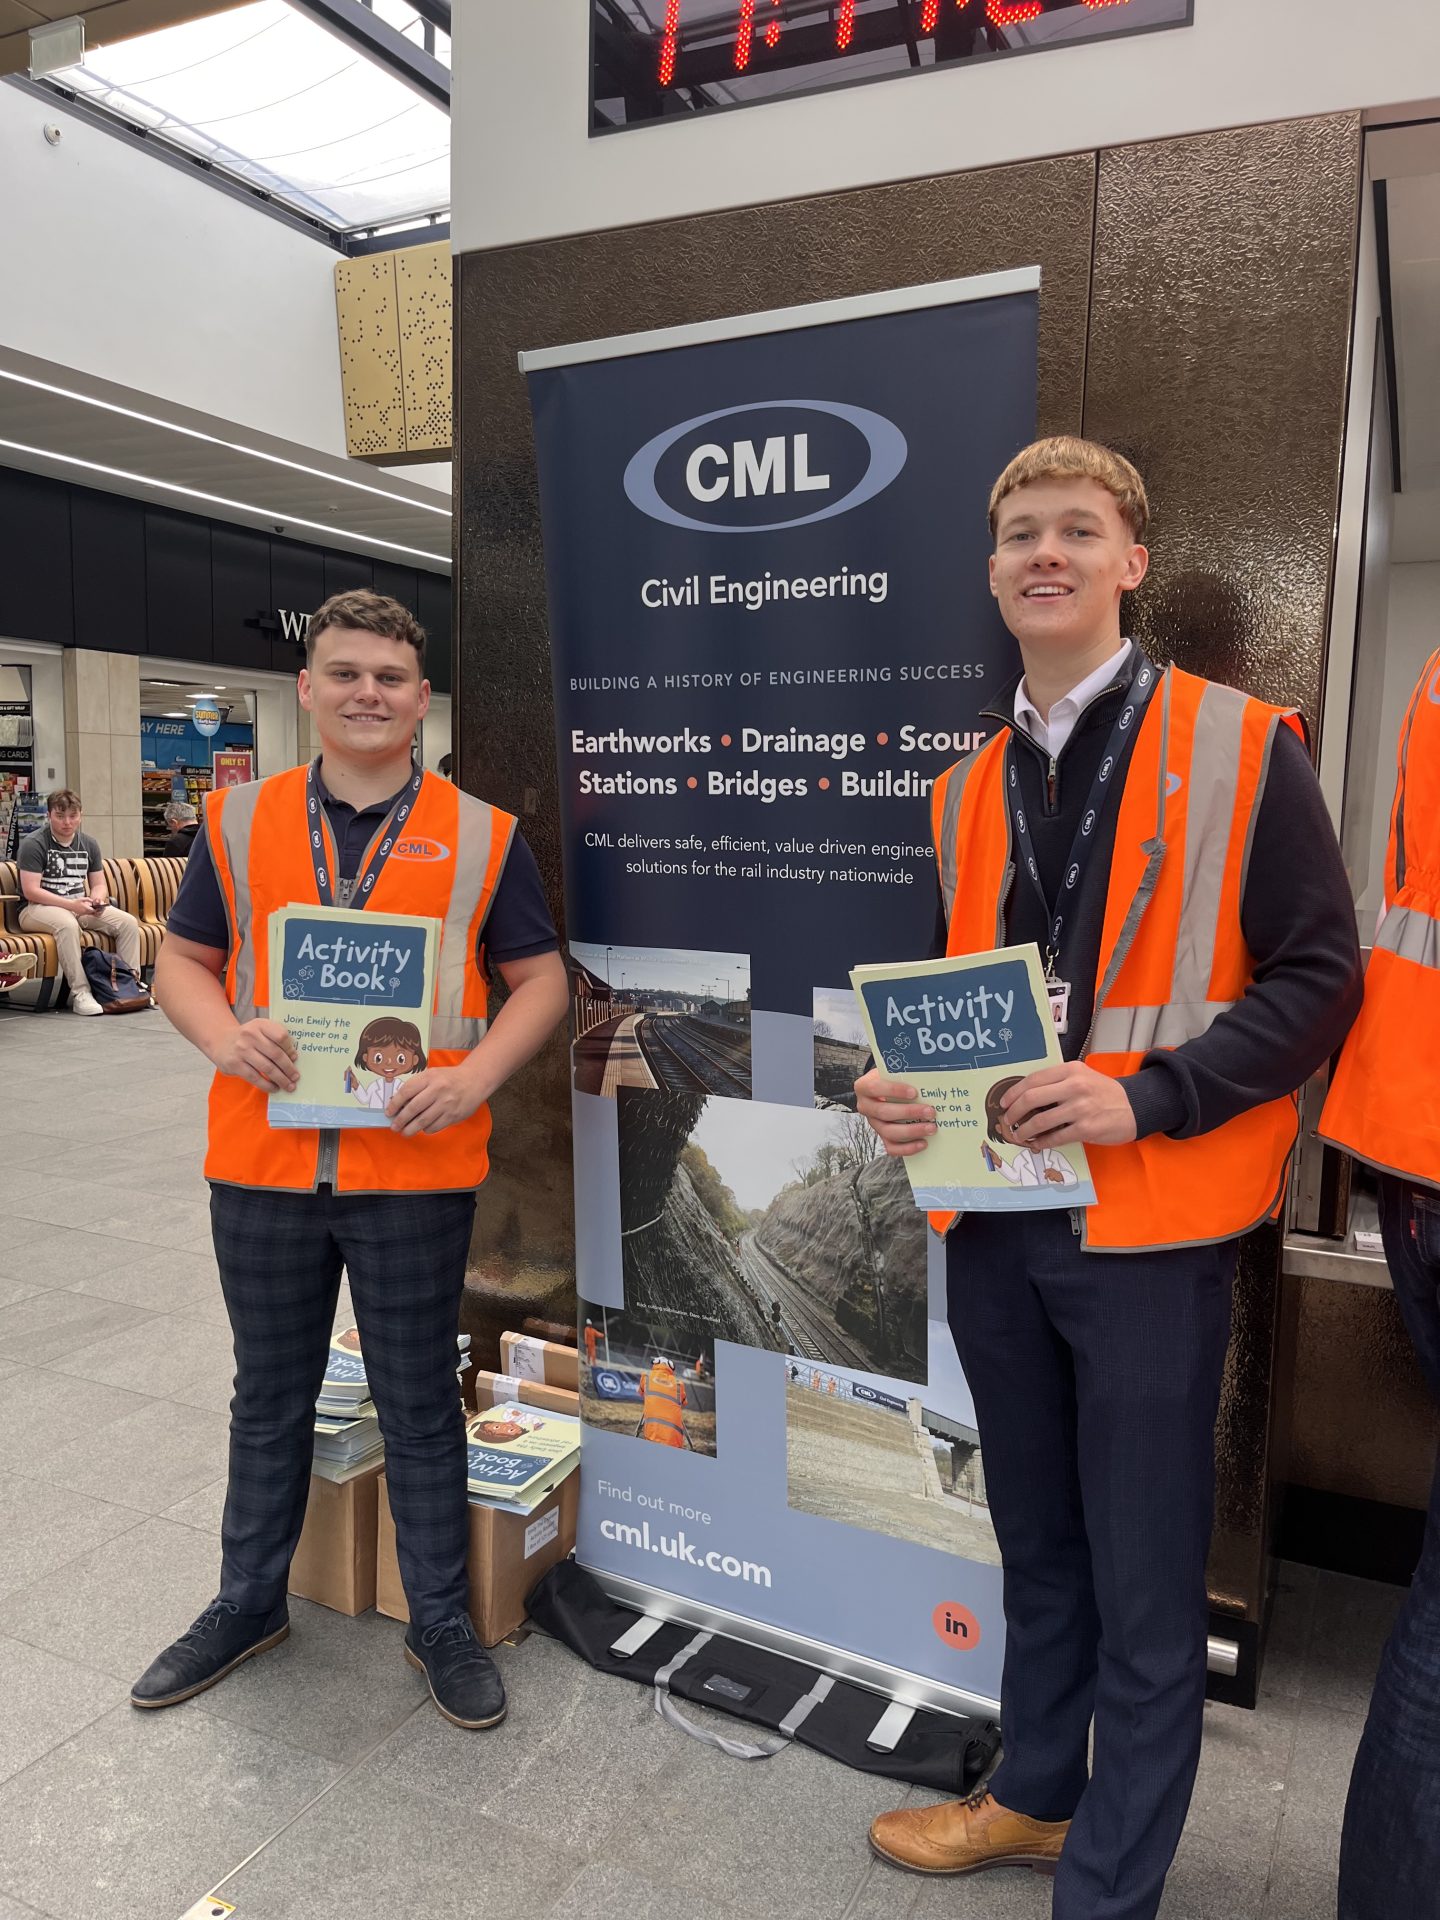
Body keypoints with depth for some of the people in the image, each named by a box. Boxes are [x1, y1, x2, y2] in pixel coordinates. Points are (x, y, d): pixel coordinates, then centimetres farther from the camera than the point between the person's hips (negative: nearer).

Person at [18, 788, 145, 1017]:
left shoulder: (89, 843, 11)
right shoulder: (33, 843, -8)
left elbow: (99, 884, 13)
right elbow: (30, 891, -16)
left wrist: (97, 899, -13)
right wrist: (72, 904, -26)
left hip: (80, 907, 6)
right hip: (38, 909, -6)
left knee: (128, 922, -15)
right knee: (67, 924, -39)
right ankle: (80, 993, -39)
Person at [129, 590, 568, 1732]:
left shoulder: (481, 835, 0)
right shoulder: (239, 821, 6)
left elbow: (540, 980, 2)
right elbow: (183, 961, 10)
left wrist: (477, 1074, -15)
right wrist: (225, 1035, -11)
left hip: (416, 1169, -2)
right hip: (262, 1163, 3)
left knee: (420, 1405, 12)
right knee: (269, 1399, 20)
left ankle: (442, 1624, 31)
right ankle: (250, 1604, 41)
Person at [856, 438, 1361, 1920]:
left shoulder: (1238, 747, -5)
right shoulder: (971, 786, 10)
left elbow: (1316, 979, -9)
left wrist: (1146, 1093, -22)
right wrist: (907, 1089, -2)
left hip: (1147, 1225, -5)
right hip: (993, 1217, 5)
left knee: (1144, 1584, 8)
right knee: (1037, 1546, 22)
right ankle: (1035, 1796, 44)